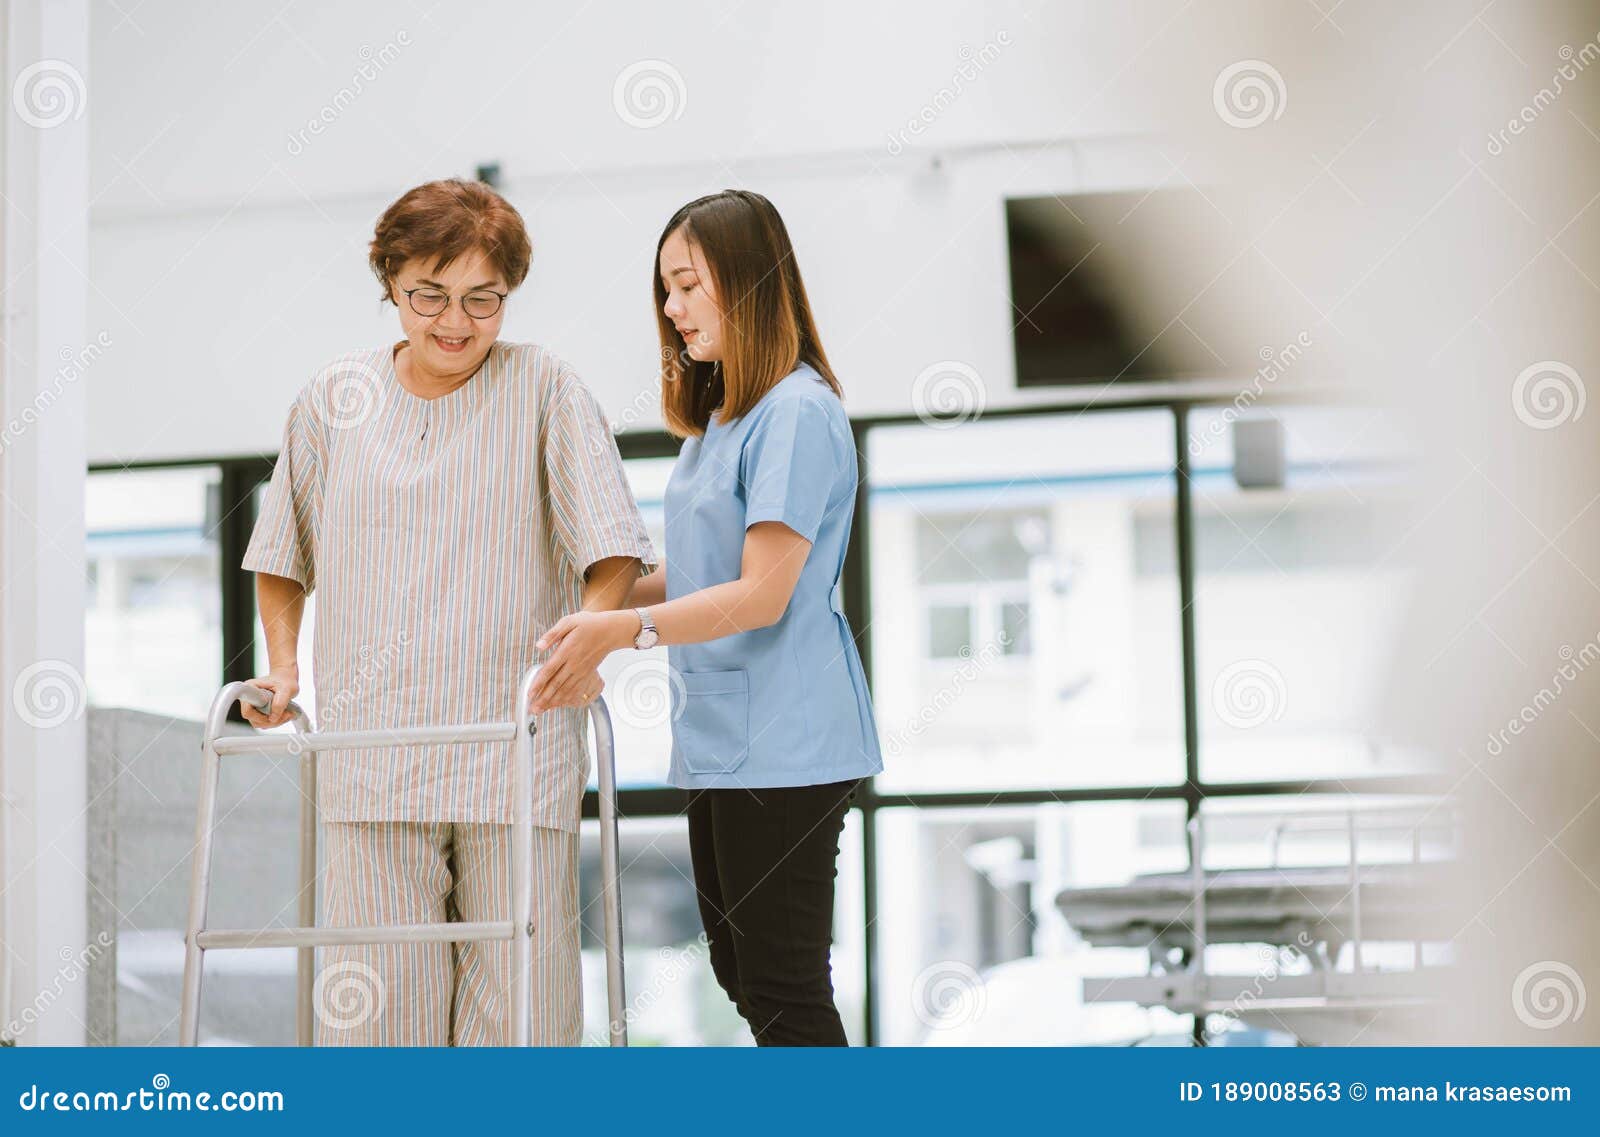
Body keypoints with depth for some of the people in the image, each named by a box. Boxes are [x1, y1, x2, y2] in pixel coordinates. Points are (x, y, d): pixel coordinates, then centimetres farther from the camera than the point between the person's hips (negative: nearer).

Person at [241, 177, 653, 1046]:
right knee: (373, 989, -2)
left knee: (523, 992, -1)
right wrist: (283, 664, 11)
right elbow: (282, 555, 23)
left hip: (516, 748, -2)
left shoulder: (545, 389, 2)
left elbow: (613, 547, -2)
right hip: (370, 741, 2)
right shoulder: (333, 401, 10)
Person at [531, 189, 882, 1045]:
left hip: (782, 747, -10)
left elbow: (763, 593, -19)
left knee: (783, 989, -8)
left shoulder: (798, 414, -14)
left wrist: (624, 629, -25)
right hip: (719, 742, 10)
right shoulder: (717, 420, 17)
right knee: (741, 972, 14)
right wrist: (590, 609, 12)